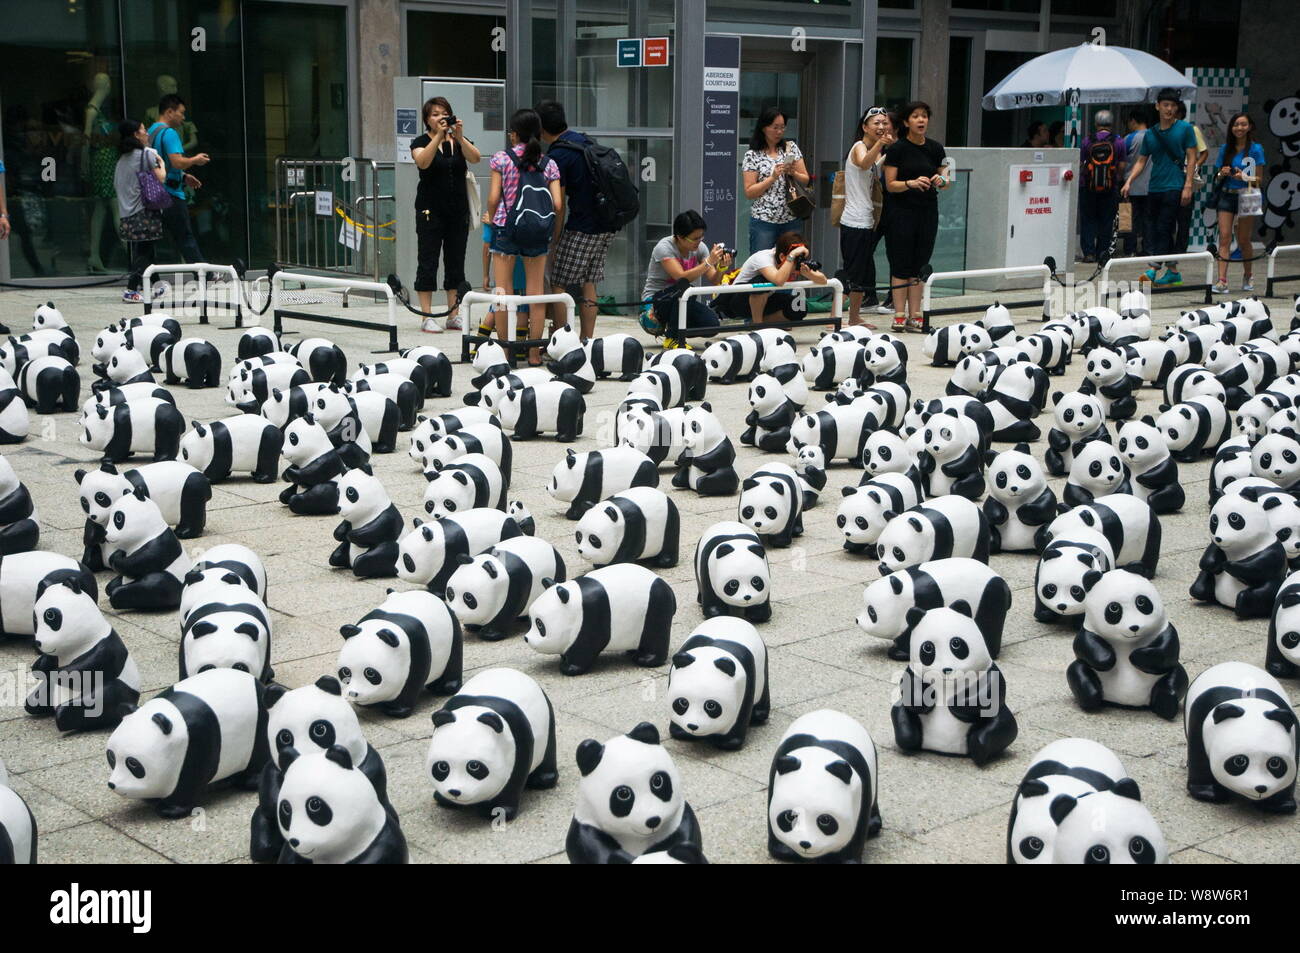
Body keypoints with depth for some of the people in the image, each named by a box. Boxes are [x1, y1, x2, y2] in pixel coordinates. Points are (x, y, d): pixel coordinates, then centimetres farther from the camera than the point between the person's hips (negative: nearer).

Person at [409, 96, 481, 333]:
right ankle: (427, 318, -2)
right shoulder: (421, 142, 1)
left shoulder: (459, 142, 10)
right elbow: (423, 162, -20)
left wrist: (459, 136, -21)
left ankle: (453, 316, 11)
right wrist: (438, 136, -24)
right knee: (428, 262, -4)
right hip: (430, 211, -4)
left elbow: (475, 158, -9)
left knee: (456, 263, 5)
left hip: (458, 211, 4)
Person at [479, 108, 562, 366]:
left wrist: (491, 217, 13)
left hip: (505, 229, -2)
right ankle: (534, 353, 8)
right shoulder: (549, 164, 3)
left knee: (503, 292, 4)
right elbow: (557, 203, -4)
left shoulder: (501, 159, -2)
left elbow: (493, 197, -6)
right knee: (536, 293, 6)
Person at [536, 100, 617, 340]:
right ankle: (588, 340, 14)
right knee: (588, 284, 13)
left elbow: (559, 205, -12)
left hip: (583, 227, -8)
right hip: (608, 225, 8)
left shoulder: (557, 156, -12)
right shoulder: (584, 141, 12)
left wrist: (554, 242, -6)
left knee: (557, 284, -1)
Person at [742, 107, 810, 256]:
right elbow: (749, 192, -6)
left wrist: (793, 173, -10)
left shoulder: (791, 147, 9)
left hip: (790, 220, 3)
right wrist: (773, 177, -15)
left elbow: (805, 180, 10)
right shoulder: (753, 155, -1)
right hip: (763, 222, -3)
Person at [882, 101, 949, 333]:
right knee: (901, 264, -3)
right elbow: (890, 185, -6)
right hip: (901, 211, -4)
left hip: (928, 211, 4)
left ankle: (915, 316, 7)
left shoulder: (935, 149, 8)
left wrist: (940, 181, -11)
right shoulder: (897, 149, -4)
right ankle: (899, 316, 0)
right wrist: (911, 183, -24)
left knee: (919, 264, 5)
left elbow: (946, 181, 12)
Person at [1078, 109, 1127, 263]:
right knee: (1106, 220, 10)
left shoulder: (1087, 141, -2)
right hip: (1110, 187, 0)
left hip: (1088, 187, 0)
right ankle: (1102, 252, 11)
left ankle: (1089, 252, -1)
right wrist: (1120, 179, 18)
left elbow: (1079, 165, -1)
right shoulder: (1118, 141, -2)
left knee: (1088, 220, 8)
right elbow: (1121, 167, -1)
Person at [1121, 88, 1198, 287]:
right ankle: (1173, 272, 15)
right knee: (1153, 228, 6)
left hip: (1174, 187, -6)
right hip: (1154, 187, 6)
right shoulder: (1150, 134, 12)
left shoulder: (1185, 128, 0)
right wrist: (1129, 181, 0)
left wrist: (1188, 186, -10)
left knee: (1163, 228, -12)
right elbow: (1141, 161, 14)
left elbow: (1191, 158, -2)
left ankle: (1153, 270, -17)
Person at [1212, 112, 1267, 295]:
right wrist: (1221, 174, -9)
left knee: (1243, 240, 6)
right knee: (1224, 237, -10)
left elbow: (1259, 179, -2)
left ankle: (1248, 276, 28)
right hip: (1226, 196, 2)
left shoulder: (1255, 149, -2)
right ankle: (1222, 280, -16)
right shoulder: (1225, 149, 8)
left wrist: (1244, 177, -21)